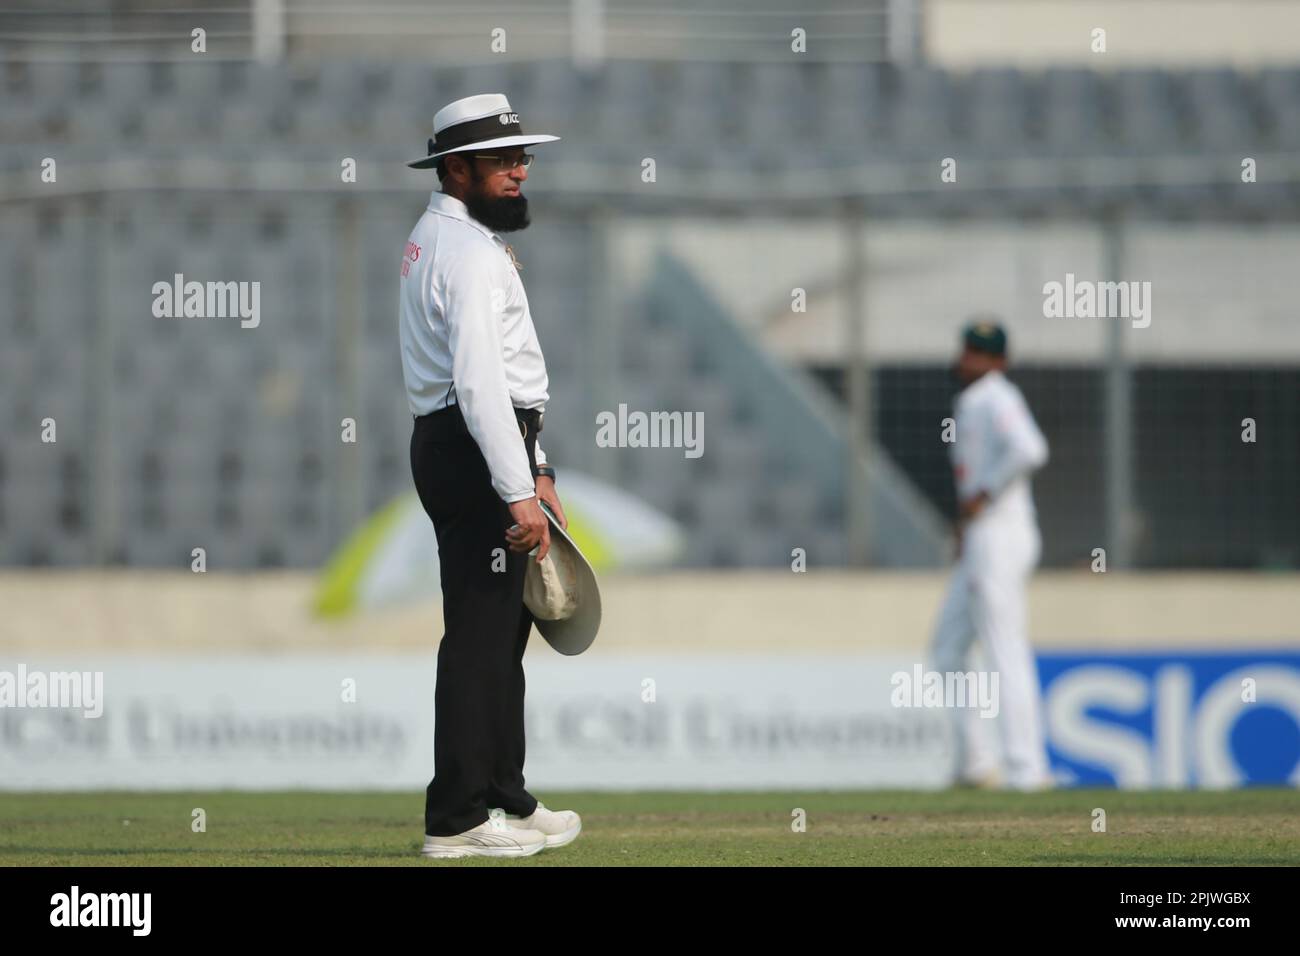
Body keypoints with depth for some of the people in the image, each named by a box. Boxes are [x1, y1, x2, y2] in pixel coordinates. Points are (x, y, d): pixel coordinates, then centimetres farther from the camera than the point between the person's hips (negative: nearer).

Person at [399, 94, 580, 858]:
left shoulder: (441, 238, 19)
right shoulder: (470, 251, -15)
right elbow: (479, 381, -25)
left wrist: (533, 468, 23)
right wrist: (518, 491, -29)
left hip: (452, 446, 11)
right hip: (475, 451, -11)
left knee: (504, 625, 18)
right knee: (480, 630, -10)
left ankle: (507, 799, 27)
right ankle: (458, 819, -10)